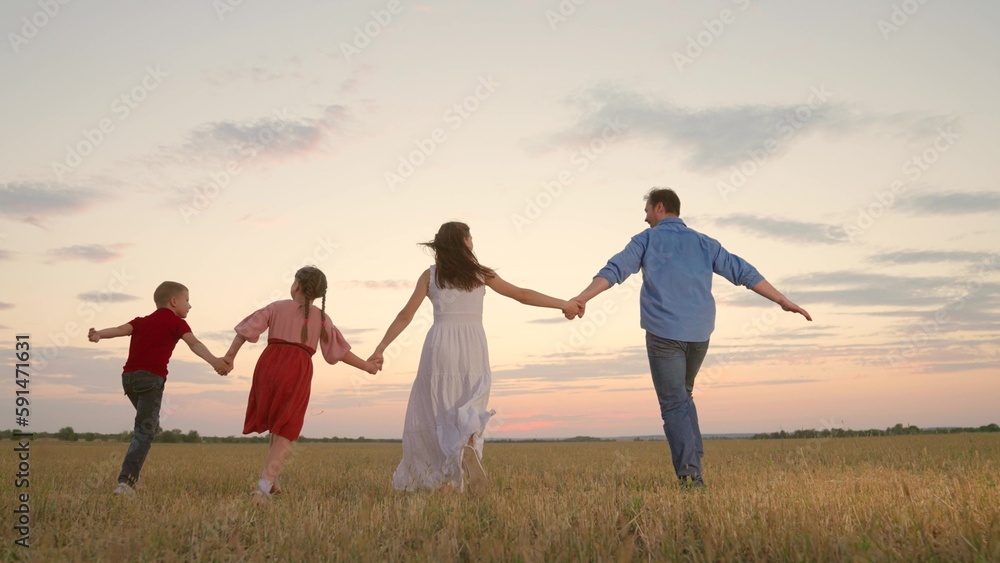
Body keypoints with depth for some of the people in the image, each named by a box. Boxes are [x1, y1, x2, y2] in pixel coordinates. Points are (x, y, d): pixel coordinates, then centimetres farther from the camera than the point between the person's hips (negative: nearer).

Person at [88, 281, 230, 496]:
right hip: (151, 377, -7)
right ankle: (126, 481, -22)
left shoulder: (141, 321, 22)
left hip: (129, 376, 7)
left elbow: (121, 329, 1)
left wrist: (98, 334, -18)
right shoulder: (176, 322, 5)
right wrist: (214, 361, -28)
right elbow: (194, 343, -14)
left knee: (147, 425, 27)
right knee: (144, 431, -9)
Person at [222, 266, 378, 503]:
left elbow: (247, 329, 4)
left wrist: (229, 356, 7)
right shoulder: (322, 318, 12)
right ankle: (264, 484, -10)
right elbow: (340, 352, 12)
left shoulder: (277, 307, 12)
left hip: (270, 363, 2)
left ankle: (270, 479, 18)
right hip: (297, 369, -1)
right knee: (285, 432, 5)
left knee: (277, 425, 21)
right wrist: (366, 366, 23)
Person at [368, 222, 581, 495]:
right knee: (469, 413, 10)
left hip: (441, 345, 0)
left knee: (432, 413, 8)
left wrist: (380, 348, 10)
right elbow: (522, 294, 11)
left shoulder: (430, 275, 9)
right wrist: (563, 304, 18)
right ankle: (468, 443, -23)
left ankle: (443, 480, -8)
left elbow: (405, 315, 5)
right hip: (473, 347, 1)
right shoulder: (480, 273, 10)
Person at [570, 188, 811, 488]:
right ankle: (694, 461, 14)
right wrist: (783, 301, 9)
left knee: (673, 405, 1)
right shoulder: (703, 243, 13)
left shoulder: (647, 239, 4)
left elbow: (614, 270, -10)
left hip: (663, 333, -4)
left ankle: (690, 473, -11)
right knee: (683, 395, 24)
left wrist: (581, 299, -20)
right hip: (698, 333, 4)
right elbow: (744, 272, 8)